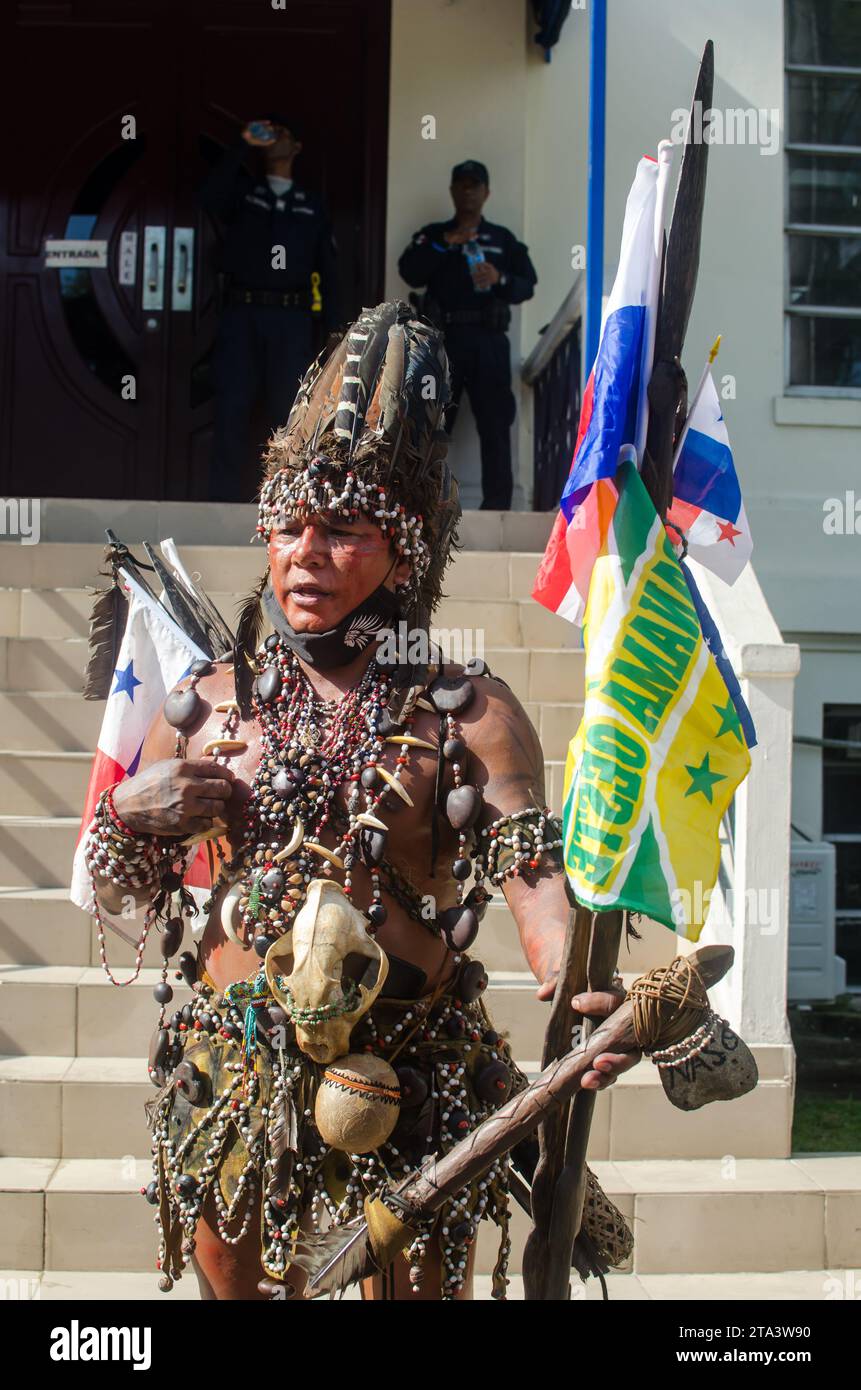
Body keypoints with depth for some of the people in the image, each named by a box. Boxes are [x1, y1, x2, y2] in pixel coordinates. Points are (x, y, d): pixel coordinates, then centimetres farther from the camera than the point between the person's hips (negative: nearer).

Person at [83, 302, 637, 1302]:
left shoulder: (470, 715, -5)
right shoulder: (206, 704, 3)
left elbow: (533, 871, -18)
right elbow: (112, 892, 11)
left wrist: (577, 985, -38)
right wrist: (133, 811, -11)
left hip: (408, 1088, -2)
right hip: (230, 1079, 3)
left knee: (416, 1286, 11)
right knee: (236, 1282, 19)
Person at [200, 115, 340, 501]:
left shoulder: (312, 205, 17)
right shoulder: (242, 188, 13)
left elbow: (327, 270, 13)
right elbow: (209, 197, -11)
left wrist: (333, 329, 4)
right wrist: (242, 145, -13)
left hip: (291, 319, 1)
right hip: (241, 314, -1)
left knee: (288, 414, -1)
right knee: (231, 411, -4)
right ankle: (223, 501, -1)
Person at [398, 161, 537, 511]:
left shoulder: (504, 239, 15)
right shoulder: (433, 234, 14)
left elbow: (527, 285, 6)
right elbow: (410, 272, -1)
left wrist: (500, 279, -13)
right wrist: (447, 243, -8)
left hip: (489, 341, 0)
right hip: (444, 338, 0)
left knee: (495, 423, -2)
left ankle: (497, 507, 0)